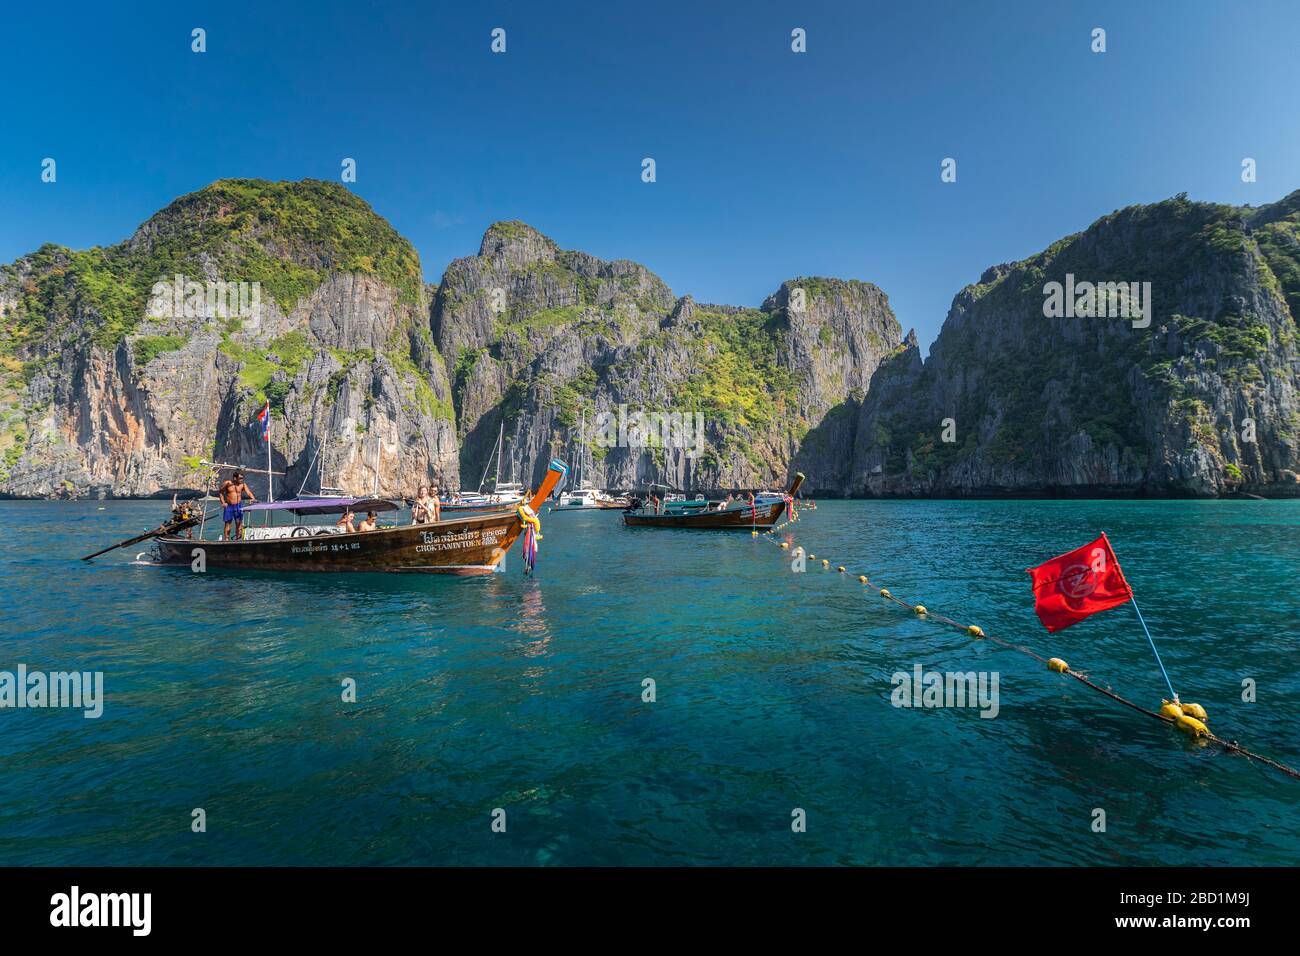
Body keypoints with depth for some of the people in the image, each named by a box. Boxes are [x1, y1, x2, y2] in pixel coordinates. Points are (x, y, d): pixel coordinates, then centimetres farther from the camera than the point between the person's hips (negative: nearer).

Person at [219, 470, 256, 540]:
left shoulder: (243, 485, -1)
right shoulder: (227, 483, -6)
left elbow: (248, 492, -12)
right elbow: (220, 492, 6)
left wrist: (253, 498, -33)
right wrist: (223, 502, -3)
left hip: (239, 506, 2)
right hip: (229, 506, -2)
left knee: (239, 523, 0)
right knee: (228, 523, 1)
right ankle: (226, 539, 7)